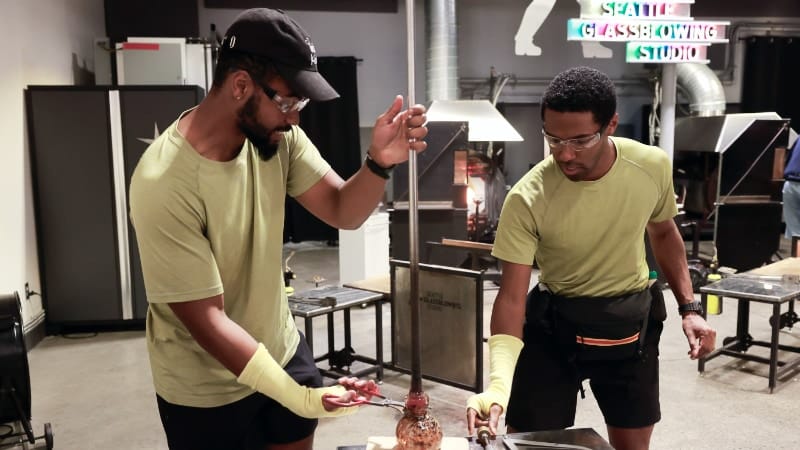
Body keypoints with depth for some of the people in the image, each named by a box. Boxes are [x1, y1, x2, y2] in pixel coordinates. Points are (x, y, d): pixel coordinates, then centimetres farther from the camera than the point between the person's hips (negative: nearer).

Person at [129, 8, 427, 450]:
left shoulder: (276, 134, -12)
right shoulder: (164, 183, -28)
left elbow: (343, 212, -9)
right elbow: (206, 320, -26)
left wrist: (379, 162, -29)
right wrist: (298, 397, -31)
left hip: (282, 352, 5)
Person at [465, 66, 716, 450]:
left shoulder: (653, 166, -14)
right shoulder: (527, 200, -25)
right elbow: (511, 297, -23)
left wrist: (689, 307, 1)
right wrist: (499, 383, -35)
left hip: (632, 320, 3)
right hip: (554, 325, -3)